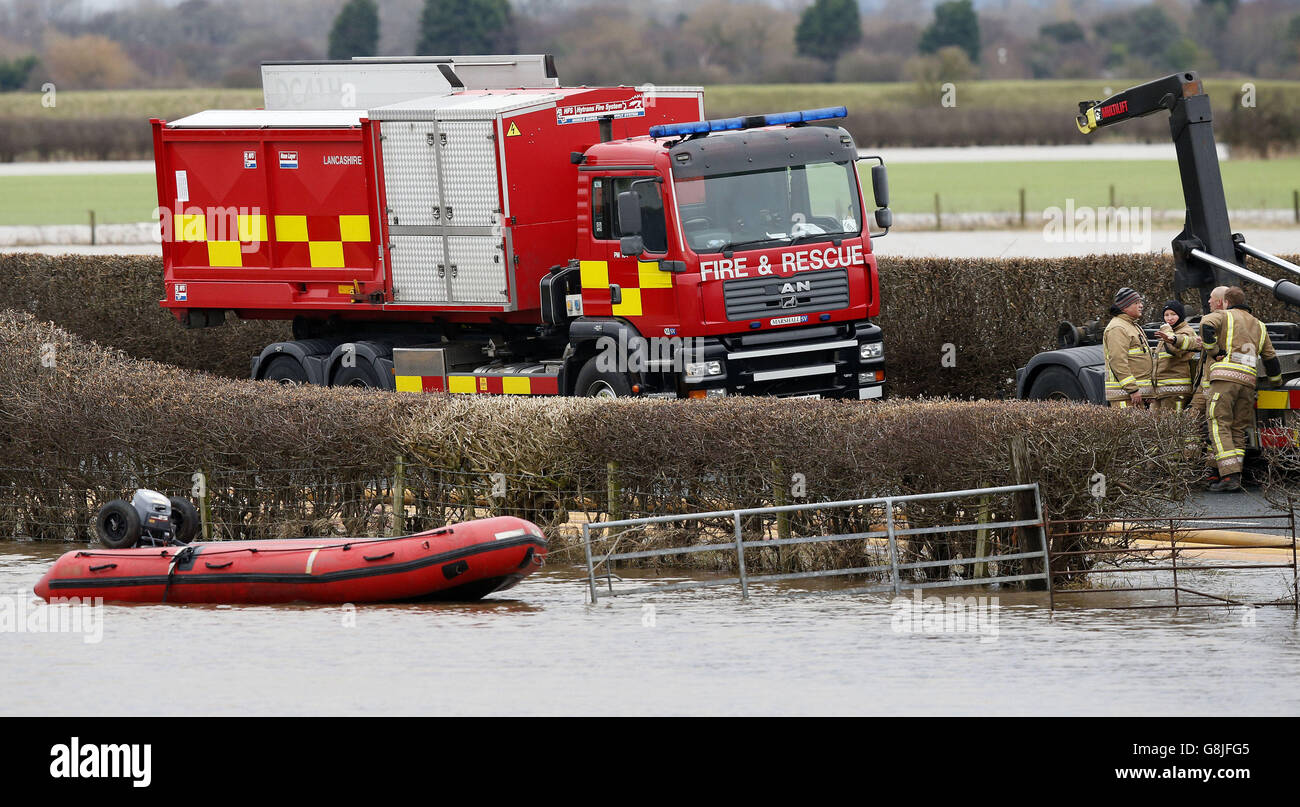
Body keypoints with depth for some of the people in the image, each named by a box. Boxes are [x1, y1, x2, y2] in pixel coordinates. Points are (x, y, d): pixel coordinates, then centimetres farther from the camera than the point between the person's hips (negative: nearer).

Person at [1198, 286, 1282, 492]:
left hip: (1225, 377, -6)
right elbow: (1270, 357, 27)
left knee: (1220, 428, -7)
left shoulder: (1223, 316, 6)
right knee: (1238, 430, 9)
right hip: (1248, 381, 6)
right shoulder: (1258, 326, 24)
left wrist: (1212, 350, -5)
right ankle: (1235, 479, 0)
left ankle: (1229, 476, -20)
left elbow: (1207, 325, -16)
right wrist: (1276, 380, 40)